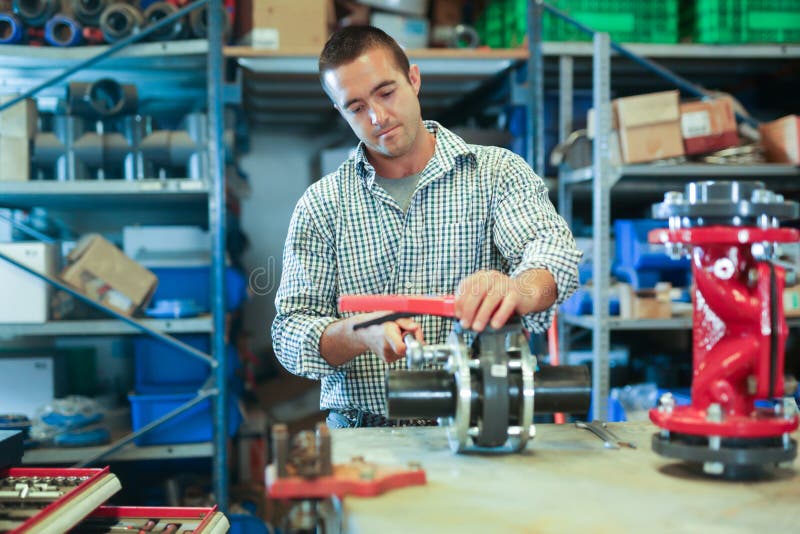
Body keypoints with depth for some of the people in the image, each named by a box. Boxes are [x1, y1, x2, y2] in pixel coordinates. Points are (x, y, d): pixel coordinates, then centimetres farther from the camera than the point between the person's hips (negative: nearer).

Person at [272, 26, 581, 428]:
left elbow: (553, 248, -14)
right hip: (361, 436, 1)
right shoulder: (321, 206, 7)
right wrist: (364, 332, -19)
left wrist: (522, 290, -38)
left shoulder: (498, 172, 4)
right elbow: (290, 335, 2)